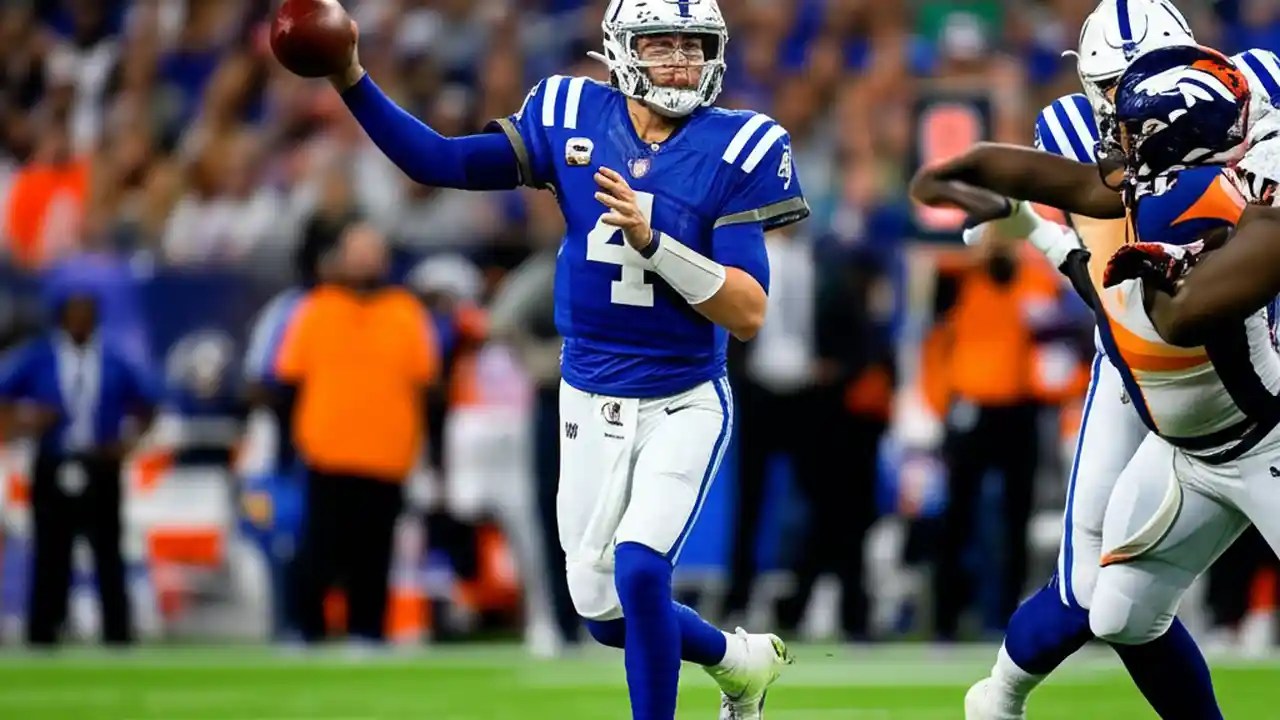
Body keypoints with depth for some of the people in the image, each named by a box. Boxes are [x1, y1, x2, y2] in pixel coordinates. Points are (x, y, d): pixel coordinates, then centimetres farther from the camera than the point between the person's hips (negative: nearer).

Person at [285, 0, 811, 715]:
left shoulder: (736, 149, -13)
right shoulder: (572, 118, -3)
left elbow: (748, 313, -18)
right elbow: (441, 162, -5)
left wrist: (651, 240, -29)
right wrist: (352, 81, -16)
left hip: (685, 406, -4)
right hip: (591, 406, 4)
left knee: (639, 569, -22)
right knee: (605, 610, 9)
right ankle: (742, 658, 37)